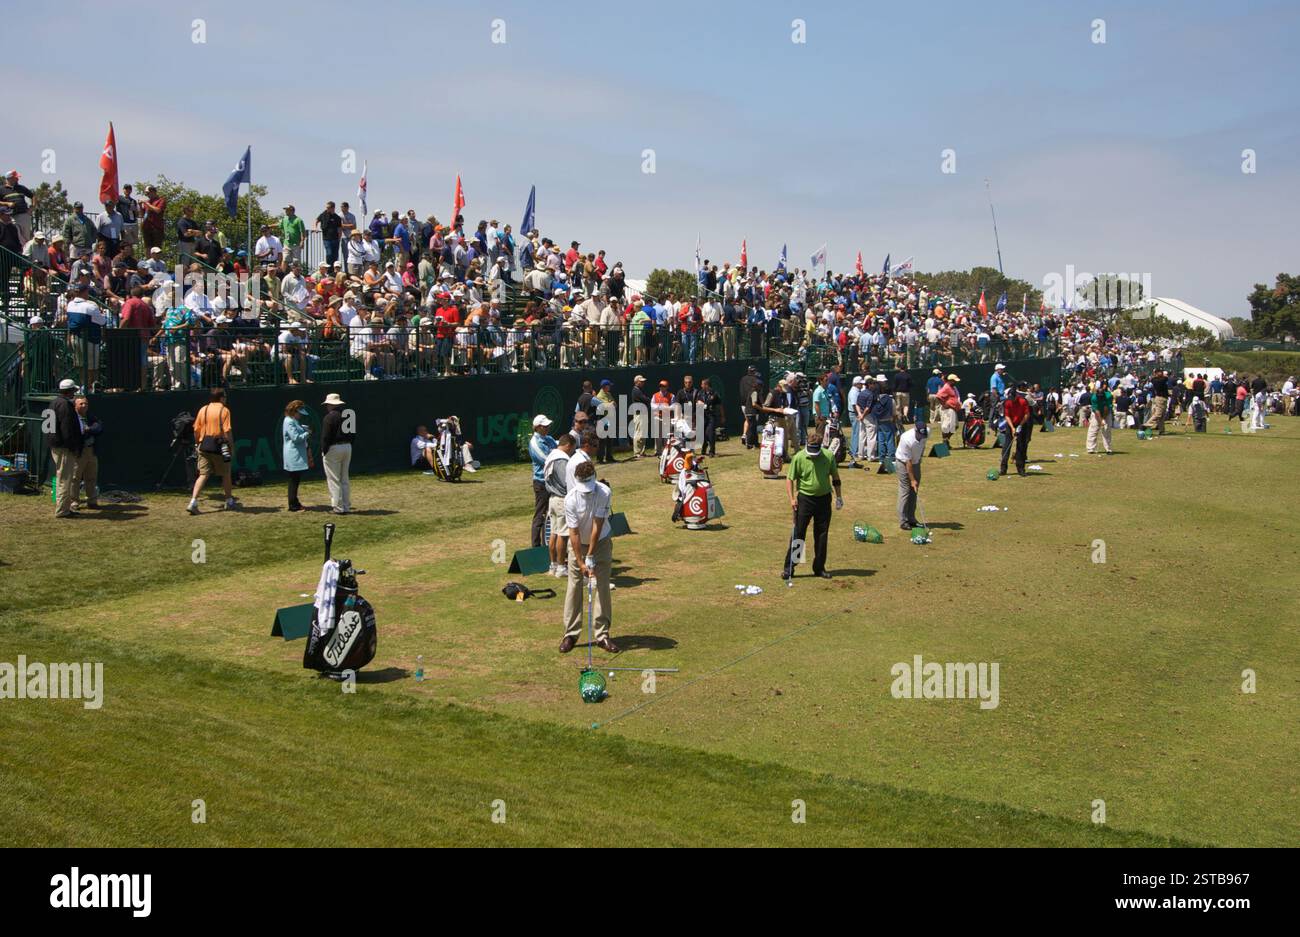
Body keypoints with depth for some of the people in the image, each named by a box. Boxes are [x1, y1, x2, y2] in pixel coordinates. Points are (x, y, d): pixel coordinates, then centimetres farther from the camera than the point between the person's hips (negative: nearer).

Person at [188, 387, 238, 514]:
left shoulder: (203, 409, 7)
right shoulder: (224, 410, -7)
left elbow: (196, 430, 7)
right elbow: (227, 431, -14)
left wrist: (198, 444, 19)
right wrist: (232, 446, -5)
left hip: (204, 446, 4)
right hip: (219, 446, -4)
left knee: (203, 475, 3)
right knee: (225, 474, 12)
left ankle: (193, 502, -11)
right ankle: (229, 502, 23)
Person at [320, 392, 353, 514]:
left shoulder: (329, 417, -14)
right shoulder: (348, 416, 8)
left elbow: (325, 437, -15)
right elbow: (353, 434, 11)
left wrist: (324, 451, -8)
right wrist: (347, 444, 15)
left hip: (333, 449, -7)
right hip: (347, 447, 7)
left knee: (334, 480, 0)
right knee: (344, 479, 14)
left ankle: (338, 507, -1)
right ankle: (346, 506, 16)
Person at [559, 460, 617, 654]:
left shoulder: (604, 492, -24)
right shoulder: (571, 499, -23)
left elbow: (597, 526, -21)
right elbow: (574, 532, -19)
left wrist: (590, 556, -18)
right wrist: (581, 562, -22)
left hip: (601, 542, 0)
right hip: (578, 543, 0)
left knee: (603, 588, -2)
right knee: (574, 587, 0)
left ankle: (602, 635, 3)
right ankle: (571, 634, 8)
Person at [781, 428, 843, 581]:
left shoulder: (828, 456, -2)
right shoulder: (799, 457, -9)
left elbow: (835, 476, 11)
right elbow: (790, 478, -4)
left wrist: (838, 496, 10)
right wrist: (791, 498, -16)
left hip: (824, 499, 3)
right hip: (805, 498, -2)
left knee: (822, 535, 8)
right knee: (798, 534, -4)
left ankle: (819, 568, 19)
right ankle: (789, 568, 0)